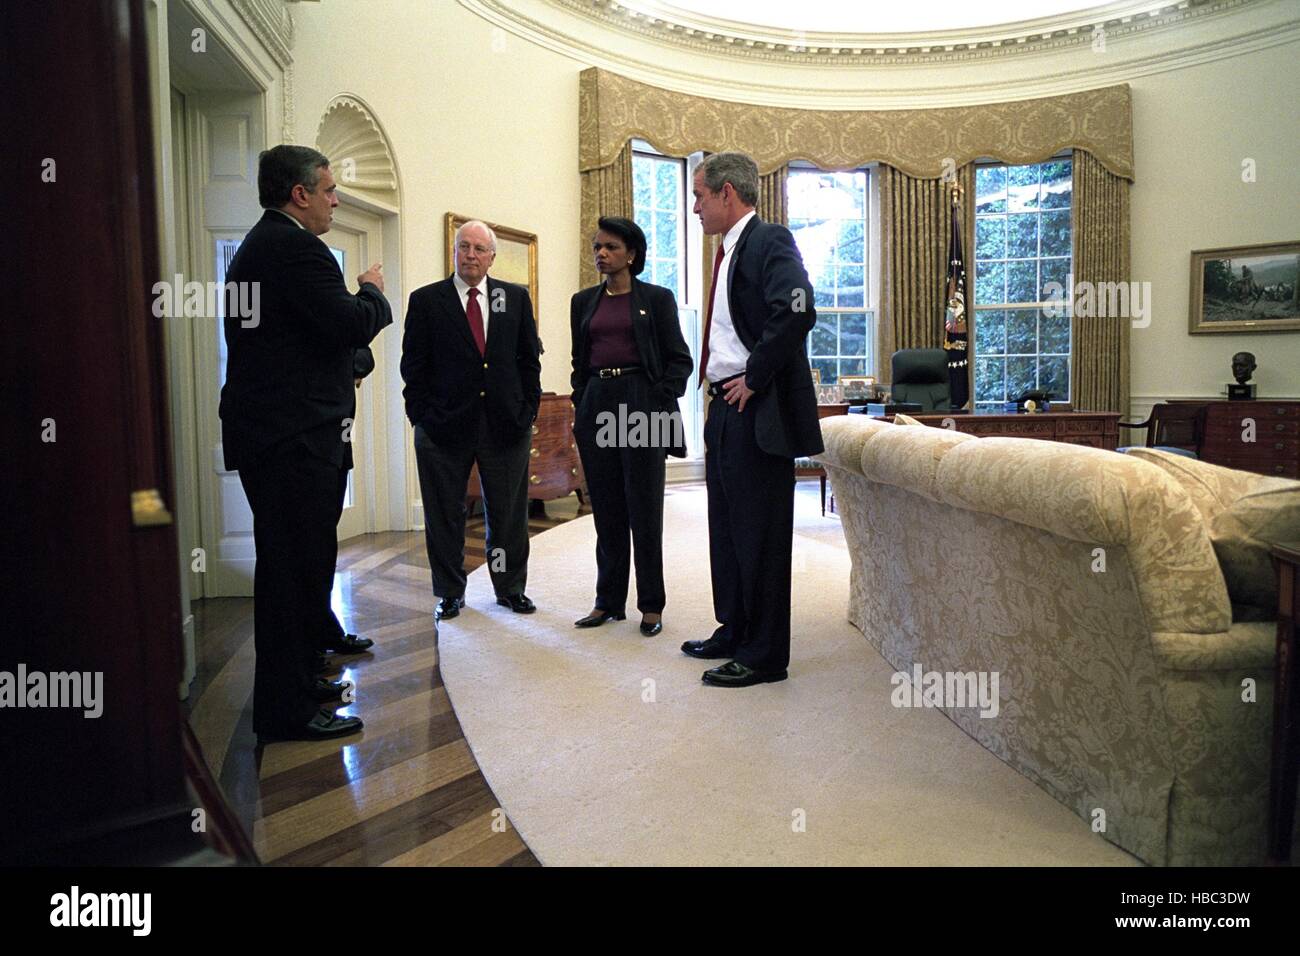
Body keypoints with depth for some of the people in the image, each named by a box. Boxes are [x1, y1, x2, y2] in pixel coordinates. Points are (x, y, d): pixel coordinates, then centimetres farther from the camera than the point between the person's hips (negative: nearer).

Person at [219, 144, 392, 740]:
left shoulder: (259, 245, 20)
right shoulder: (293, 247, -14)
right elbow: (351, 324, -22)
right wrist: (373, 291, -3)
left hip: (275, 432, 11)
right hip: (294, 438, -11)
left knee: (299, 559, 18)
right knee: (297, 563, -5)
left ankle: (297, 680, 31)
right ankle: (286, 708, 4)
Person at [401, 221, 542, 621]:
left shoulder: (516, 298, 8)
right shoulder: (426, 300, 3)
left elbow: (529, 359, 9)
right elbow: (414, 365, 1)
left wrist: (528, 409, 1)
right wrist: (421, 415, -6)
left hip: (506, 424, 2)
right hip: (444, 424, -1)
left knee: (509, 514, 9)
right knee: (444, 515, 7)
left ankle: (510, 588, 24)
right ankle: (450, 593, 21)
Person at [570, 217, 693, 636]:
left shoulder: (657, 298, 3)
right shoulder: (583, 302, 14)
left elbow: (680, 359, 2)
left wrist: (661, 401, -9)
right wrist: (580, 407, 9)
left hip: (641, 406, -4)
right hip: (597, 408, 4)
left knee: (644, 508, -1)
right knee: (606, 509, 7)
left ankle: (651, 605, 8)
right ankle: (609, 600, 15)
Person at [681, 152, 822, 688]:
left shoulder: (769, 242, -11)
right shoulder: (729, 251, 18)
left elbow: (796, 312, -27)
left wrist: (753, 379, -20)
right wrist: (718, 386, 11)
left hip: (757, 410, -10)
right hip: (726, 409, 10)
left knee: (759, 535, -2)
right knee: (727, 530, 17)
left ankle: (764, 655, 9)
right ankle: (734, 633, 31)